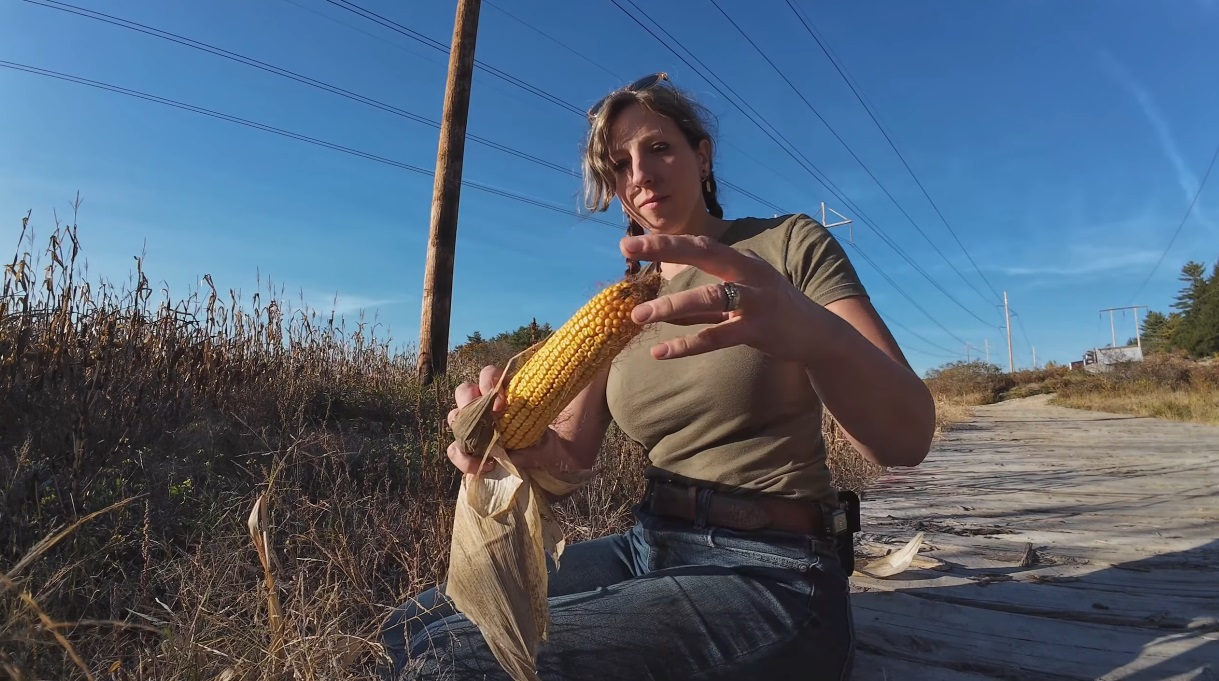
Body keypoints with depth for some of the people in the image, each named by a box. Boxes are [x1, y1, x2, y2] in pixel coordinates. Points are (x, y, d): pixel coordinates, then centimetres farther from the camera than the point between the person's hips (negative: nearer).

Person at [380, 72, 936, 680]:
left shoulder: (789, 244, -5)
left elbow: (907, 438, -17)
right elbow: (574, 453, 4)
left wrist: (811, 332, -38)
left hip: (769, 577, -5)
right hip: (646, 550, 6)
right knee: (416, 624, -2)